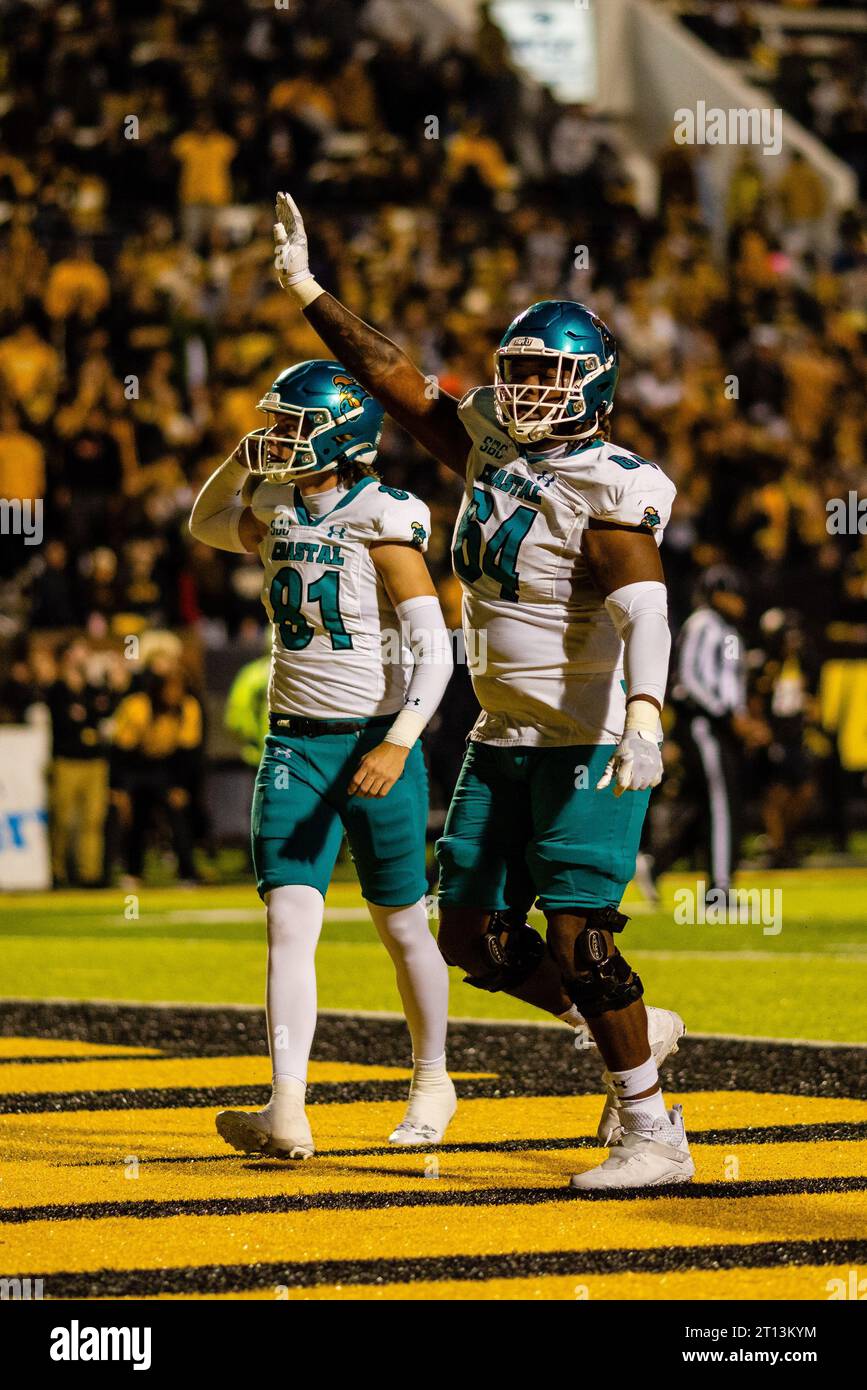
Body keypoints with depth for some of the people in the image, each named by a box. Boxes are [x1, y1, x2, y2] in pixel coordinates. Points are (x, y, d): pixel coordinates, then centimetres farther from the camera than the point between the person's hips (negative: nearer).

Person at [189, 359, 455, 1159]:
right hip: (295, 744, 5)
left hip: (374, 741, -5)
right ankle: (288, 1116, -20)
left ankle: (432, 1081, 33)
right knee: (291, 922, -10)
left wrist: (398, 745, -28)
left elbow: (433, 651, -17)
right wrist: (247, 456, 10)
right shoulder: (277, 511, 6)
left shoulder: (383, 523, -14)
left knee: (402, 928, 10)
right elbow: (207, 525, 28)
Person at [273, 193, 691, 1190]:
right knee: (473, 938, 9)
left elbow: (643, 613, -29)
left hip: (589, 744, -8)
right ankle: (635, 1036, 27)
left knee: (577, 941, -13)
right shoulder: (491, 447, 7)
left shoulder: (608, 492, -16)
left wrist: (643, 719, -45)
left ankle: (655, 1136, -3)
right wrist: (306, 290, 19)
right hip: (503, 740, 8)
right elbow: (397, 382, 17)